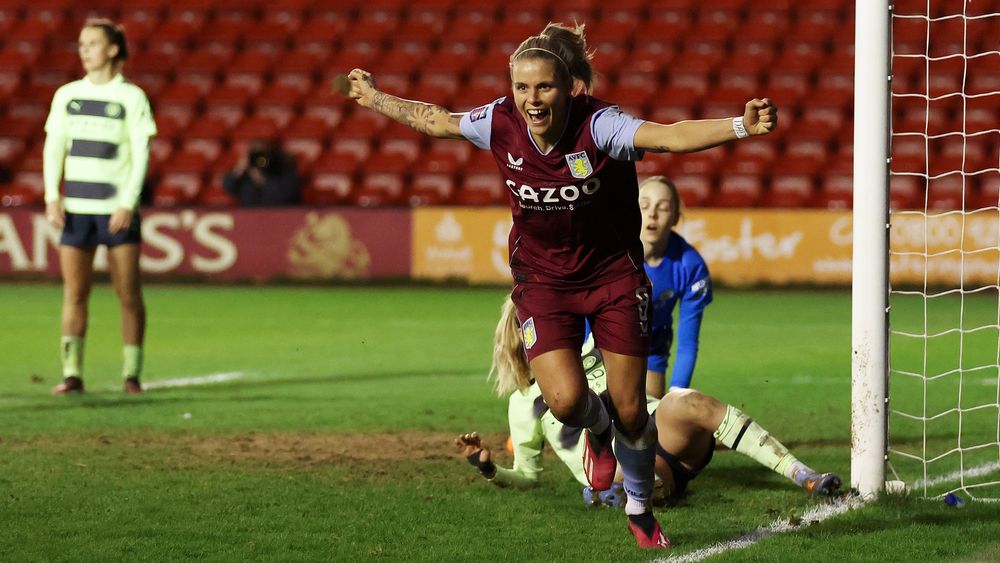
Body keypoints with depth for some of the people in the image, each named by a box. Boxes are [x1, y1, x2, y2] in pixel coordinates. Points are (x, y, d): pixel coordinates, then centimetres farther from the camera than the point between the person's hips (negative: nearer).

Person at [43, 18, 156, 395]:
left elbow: (141, 154, -2)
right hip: (75, 208, 3)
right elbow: (53, 148, 11)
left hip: (117, 209, -3)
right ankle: (72, 374, -1)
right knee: (74, 293, -2)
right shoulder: (67, 95, 11)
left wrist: (128, 204, -11)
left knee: (128, 294, -2)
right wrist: (52, 197, -1)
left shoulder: (131, 97, 1)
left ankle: (132, 374, 6)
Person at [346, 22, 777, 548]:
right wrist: (375, 98, 21)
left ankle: (640, 510, 28)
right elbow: (437, 120, 7)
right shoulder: (501, 122, -14)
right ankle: (598, 430, 22)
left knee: (630, 410, 0)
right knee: (565, 399, -18)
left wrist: (740, 126, -57)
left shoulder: (597, 124, -25)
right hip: (543, 279, 2)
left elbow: (670, 135, -40)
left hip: (614, 273, -2)